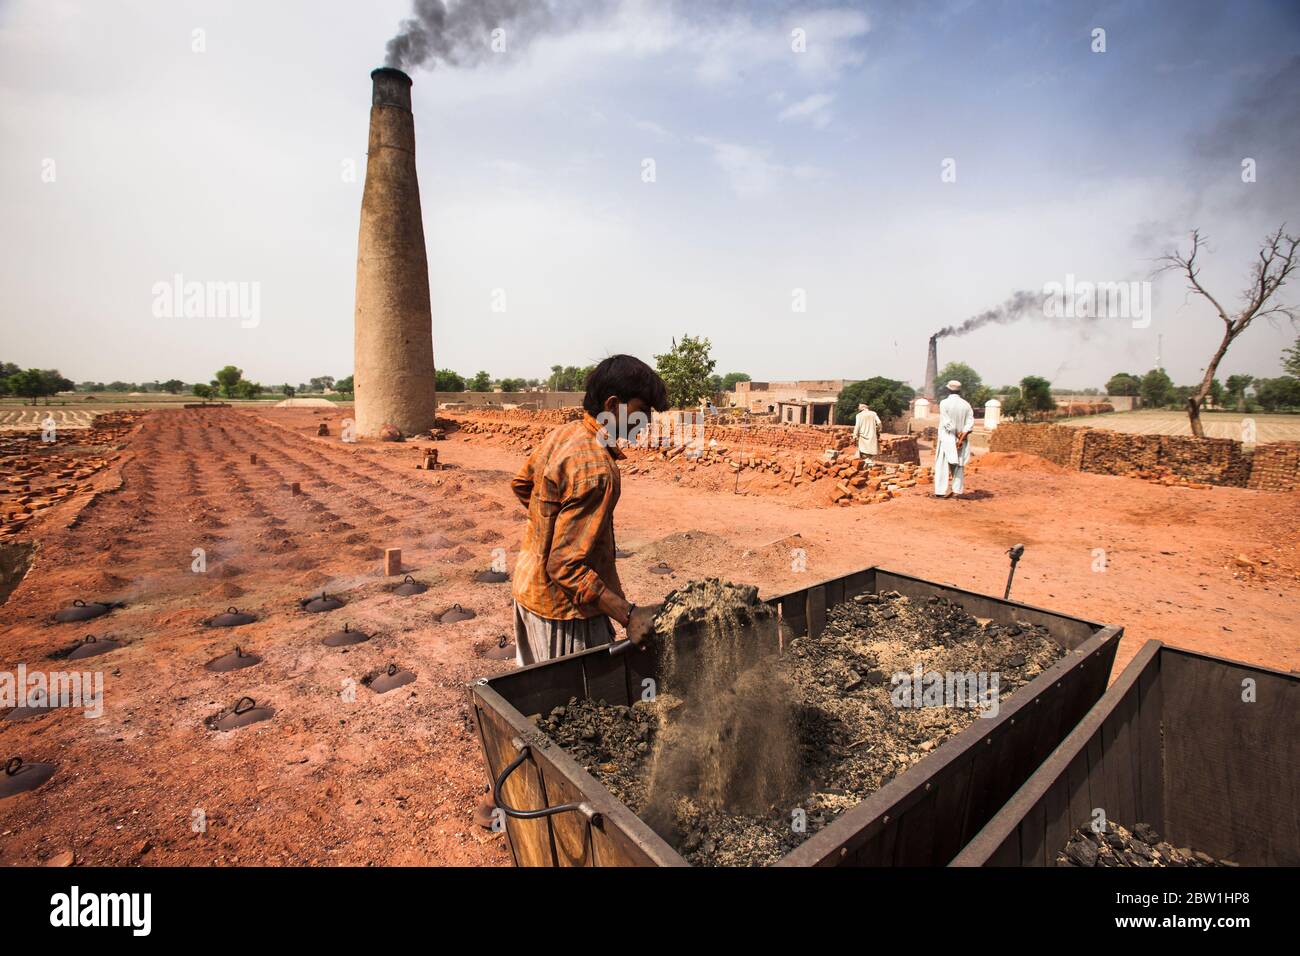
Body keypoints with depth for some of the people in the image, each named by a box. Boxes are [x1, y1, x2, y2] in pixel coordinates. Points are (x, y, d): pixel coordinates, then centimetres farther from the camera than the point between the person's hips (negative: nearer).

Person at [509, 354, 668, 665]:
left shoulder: (562, 433, -1)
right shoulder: (596, 470, -30)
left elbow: (520, 484, 16)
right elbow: (565, 566, -30)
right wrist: (627, 615, -29)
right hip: (563, 608, -9)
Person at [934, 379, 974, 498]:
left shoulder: (944, 403, -11)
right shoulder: (966, 404, 3)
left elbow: (947, 423, -16)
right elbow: (970, 424, -5)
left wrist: (957, 435, -8)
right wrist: (961, 438, -11)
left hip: (947, 439, -4)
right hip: (962, 440, 4)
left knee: (942, 465, 0)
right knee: (959, 466, 12)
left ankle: (940, 491, -2)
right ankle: (957, 490, 9)